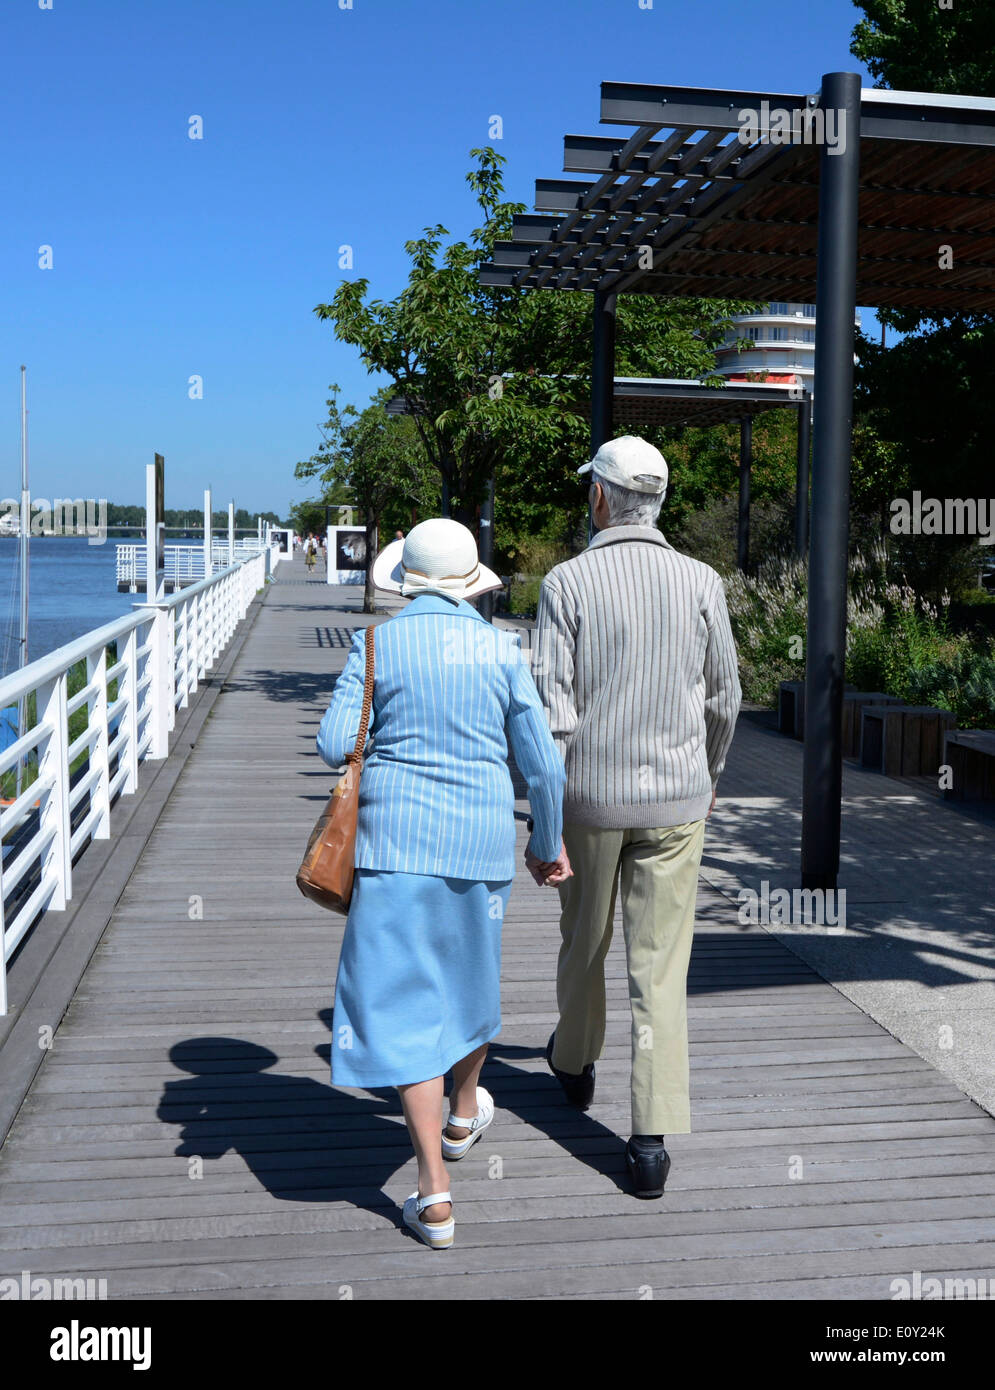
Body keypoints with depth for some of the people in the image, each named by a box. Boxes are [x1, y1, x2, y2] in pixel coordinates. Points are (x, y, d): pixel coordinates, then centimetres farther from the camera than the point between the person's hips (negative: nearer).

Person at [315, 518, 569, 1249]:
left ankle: (436, 1189, 0)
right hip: (480, 834, 2)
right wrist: (550, 843, 14)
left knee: (404, 996, 2)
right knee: (472, 969, 25)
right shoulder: (501, 649, -1)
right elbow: (543, 762, 0)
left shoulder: (377, 644, -4)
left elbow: (335, 744, -8)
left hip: (396, 834, -2)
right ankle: (464, 1110, 48)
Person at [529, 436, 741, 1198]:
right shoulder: (701, 582, -3)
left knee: (585, 939, 21)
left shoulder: (567, 583, -10)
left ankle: (574, 1062, 46)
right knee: (662, 966, 3)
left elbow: (551, 712, -13)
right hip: (676, 799, 1)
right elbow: (724, 700, 6)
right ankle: (652, 1140, 0)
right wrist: (710, 774, 24)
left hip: (590, 794, -1)